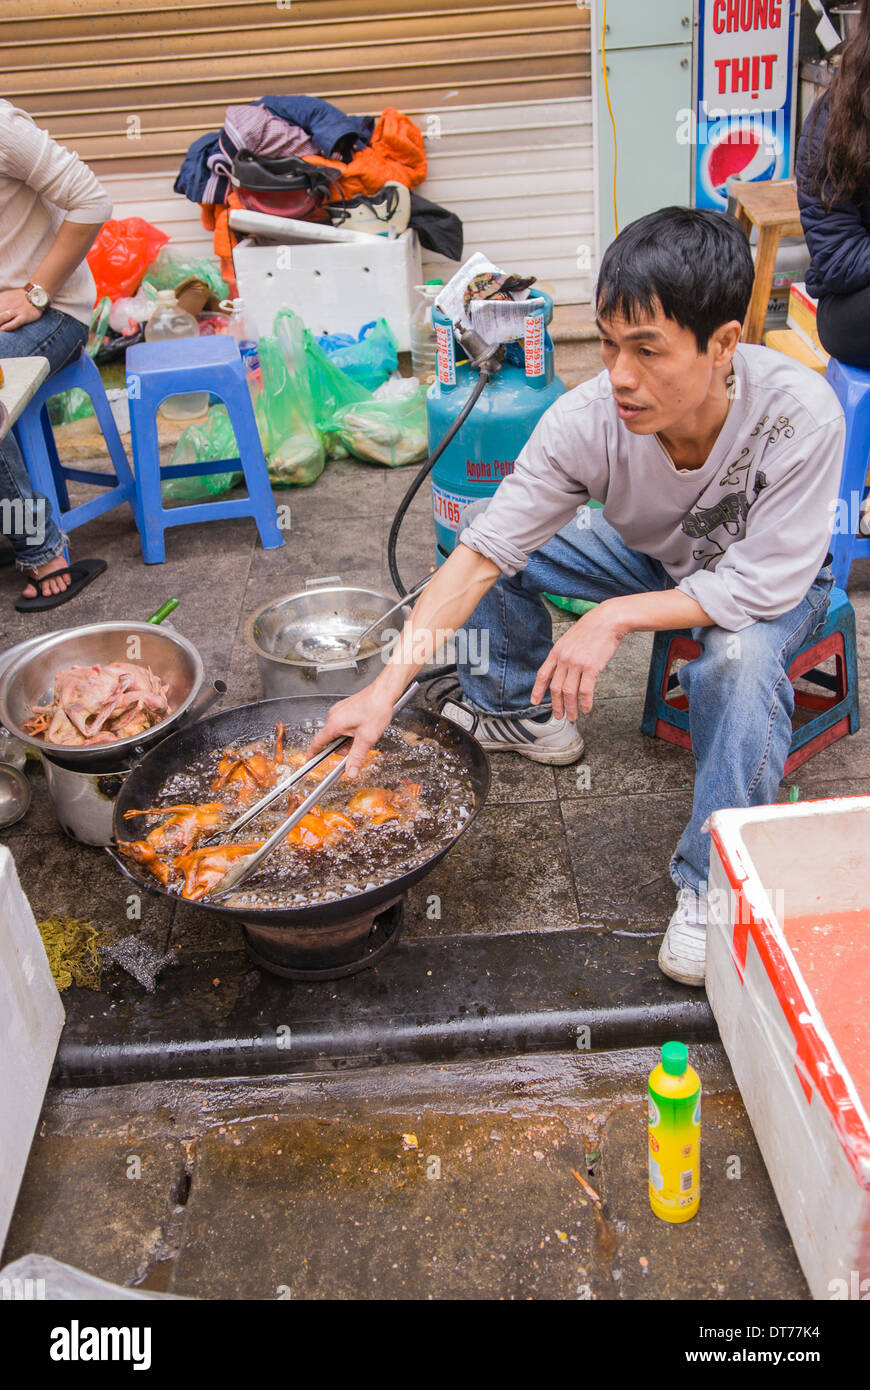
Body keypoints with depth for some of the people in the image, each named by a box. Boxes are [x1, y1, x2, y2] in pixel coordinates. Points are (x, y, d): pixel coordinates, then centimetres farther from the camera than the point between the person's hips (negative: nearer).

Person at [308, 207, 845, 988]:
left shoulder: (801, 416, -37)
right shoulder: (586, 420, -29)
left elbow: (758, 586, -32)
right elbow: (480, 557, -29)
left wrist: (617, 617, -41)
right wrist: (388, 687, -36)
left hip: (770, 581, -4)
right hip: (653, 554, 4)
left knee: (739, 657, -39)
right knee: (478, 524, -9)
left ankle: (714, 881, -15)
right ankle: (527, 715, 14)